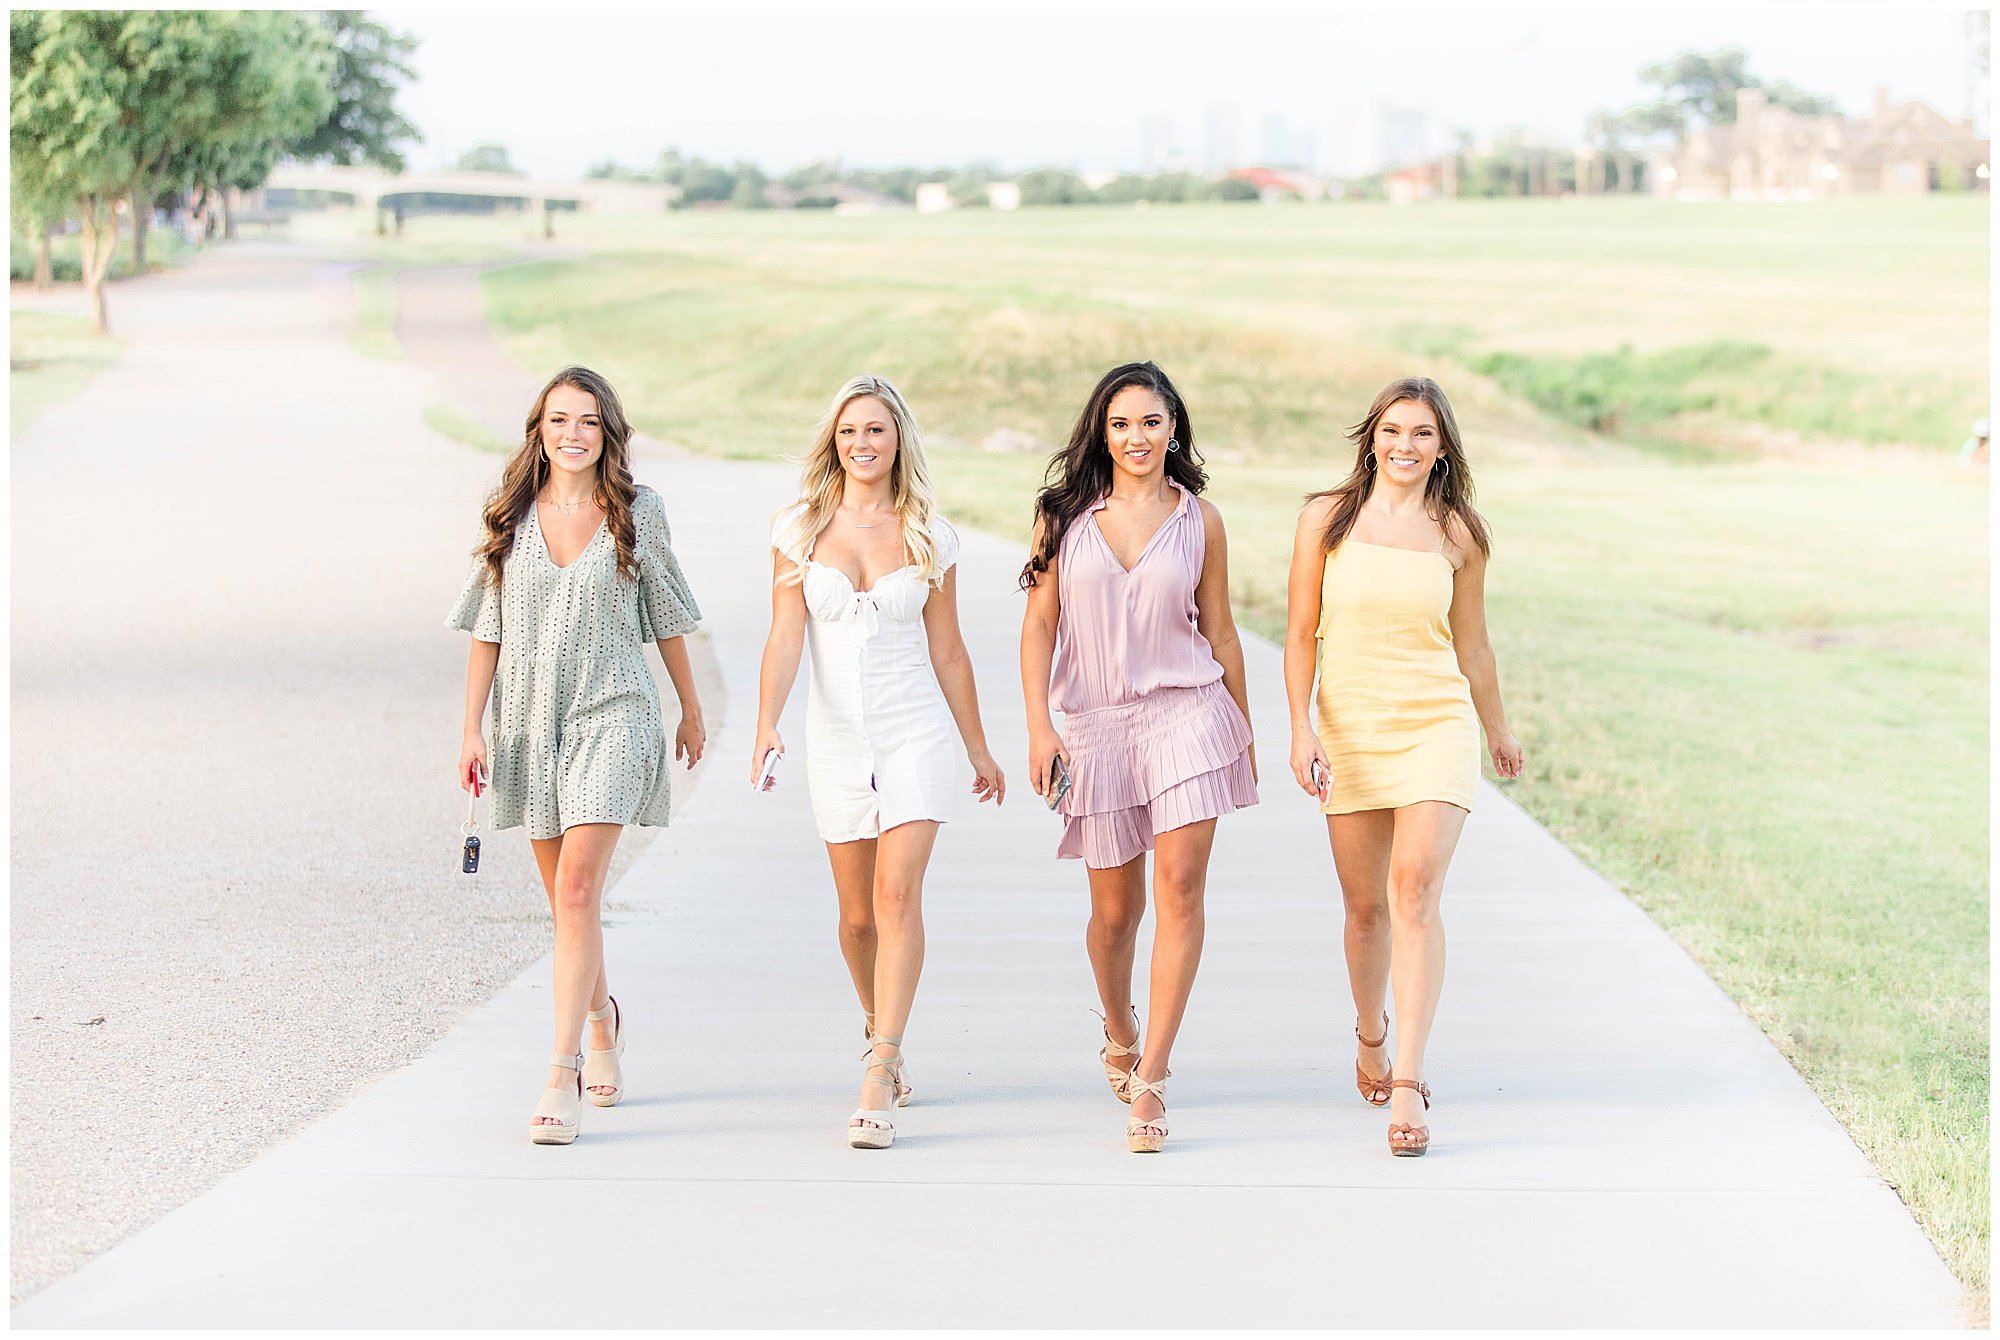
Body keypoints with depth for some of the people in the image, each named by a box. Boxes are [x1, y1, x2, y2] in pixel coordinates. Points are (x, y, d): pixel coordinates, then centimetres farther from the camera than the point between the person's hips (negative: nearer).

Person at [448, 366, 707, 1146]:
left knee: (577, 889, -16)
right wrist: (470, 730, 0)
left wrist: (692, 712, 17)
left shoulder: (638, 513, 0)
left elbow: (667, 619, 10)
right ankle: (602, 1017, 41)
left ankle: (563, 1075, -18)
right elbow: (487, 629, 6)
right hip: (529, 721, 3)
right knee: (564, 897, 14)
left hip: (610, 716, -3)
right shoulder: (511, 517, 4)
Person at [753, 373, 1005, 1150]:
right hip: (836, 737, 2)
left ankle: (878, 1080, -18)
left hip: (915, 733, -1)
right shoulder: (800, 530, 2)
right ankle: (881, 1033, 38)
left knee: (898, 893, -16)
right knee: (859, 913, 10)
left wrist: (978, 749, 14)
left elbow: (947, 652, 9)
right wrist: (766, 724, -21)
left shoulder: (931, 537, 2)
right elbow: (785, 637, -6)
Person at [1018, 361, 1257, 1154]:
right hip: (1096, 723, 1)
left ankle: (1150, 1080, -14)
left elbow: (1219, 630, 11)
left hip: (1186, 712, -1)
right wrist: (1039, 726, -4)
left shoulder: (1198, 521, 5)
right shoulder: (1064, 515, 4)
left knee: (1180, 887, -15)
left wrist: (1244, 733, 14)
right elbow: (1039, 624, 4)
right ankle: (1119, 1032, 39)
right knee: (1115, 908, 8)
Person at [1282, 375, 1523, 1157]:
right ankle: (1371, 1037, 37)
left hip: (1436, 726, -1)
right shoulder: (1327, 519, 0)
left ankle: (1408, 1082, -19)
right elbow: (1301, 633, 1)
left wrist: (1497, 729, 24)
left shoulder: (1458, 534, 3)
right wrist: (1301, 728, -9)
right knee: (1366, 906, 8)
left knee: (1415, 893, -17)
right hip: (1350, 732, 1)